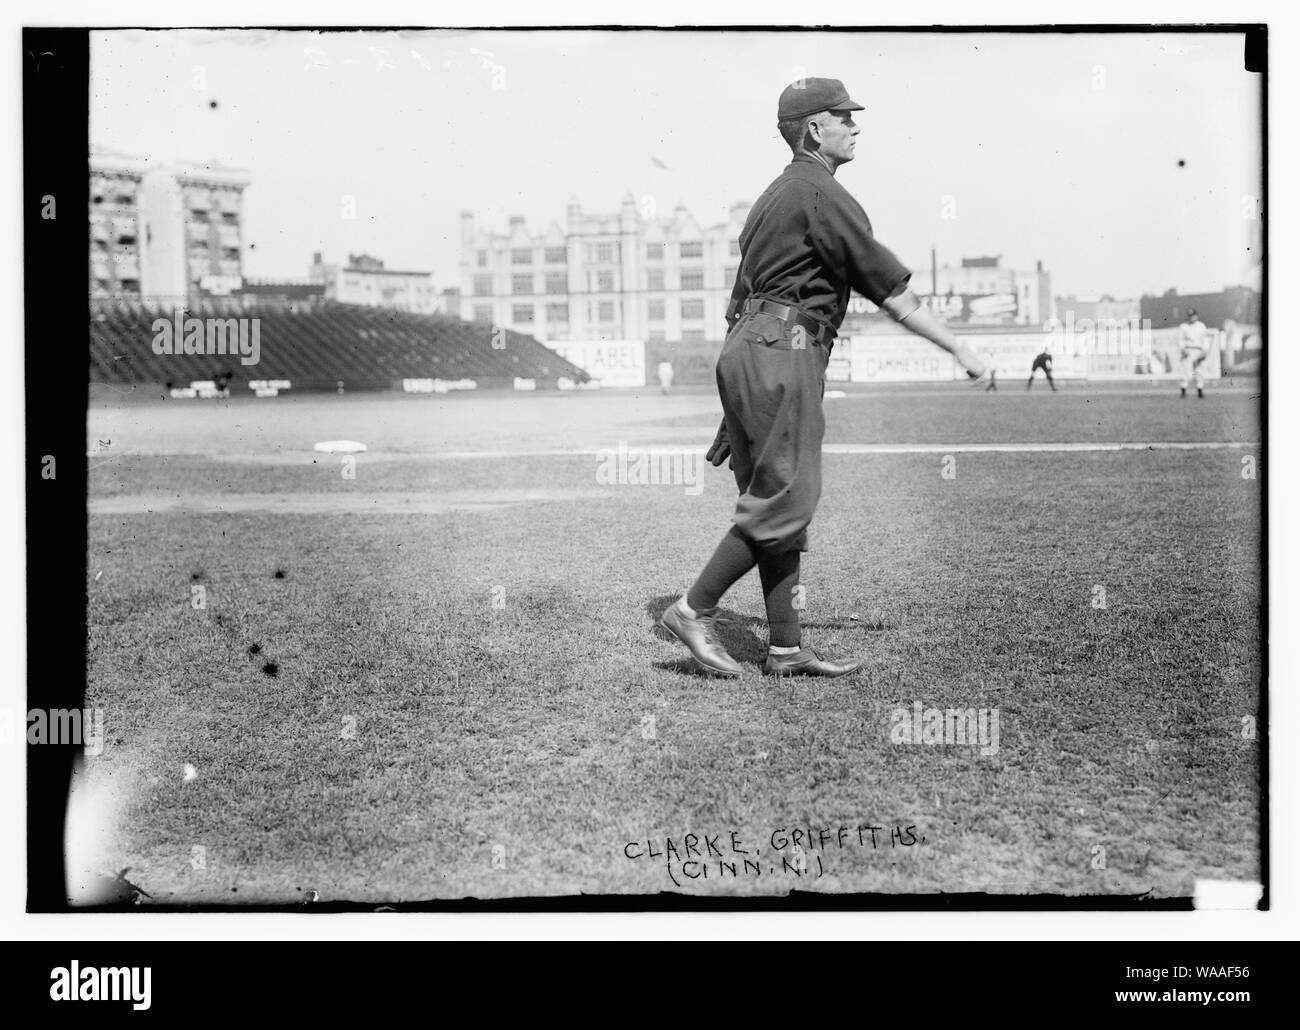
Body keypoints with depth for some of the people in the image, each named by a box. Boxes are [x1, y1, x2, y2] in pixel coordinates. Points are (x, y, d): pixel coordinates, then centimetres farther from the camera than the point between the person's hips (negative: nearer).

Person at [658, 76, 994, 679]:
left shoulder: (780, 192, 21)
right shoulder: (823, 195, -9)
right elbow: (891, 290, -10)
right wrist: (960, 350, -5)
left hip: (749, 346, 10)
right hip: (781, 353, -10)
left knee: (781, 500, 8)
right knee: (784, 500, -8)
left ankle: (786, 648, 10)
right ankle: (693, 610, -2)